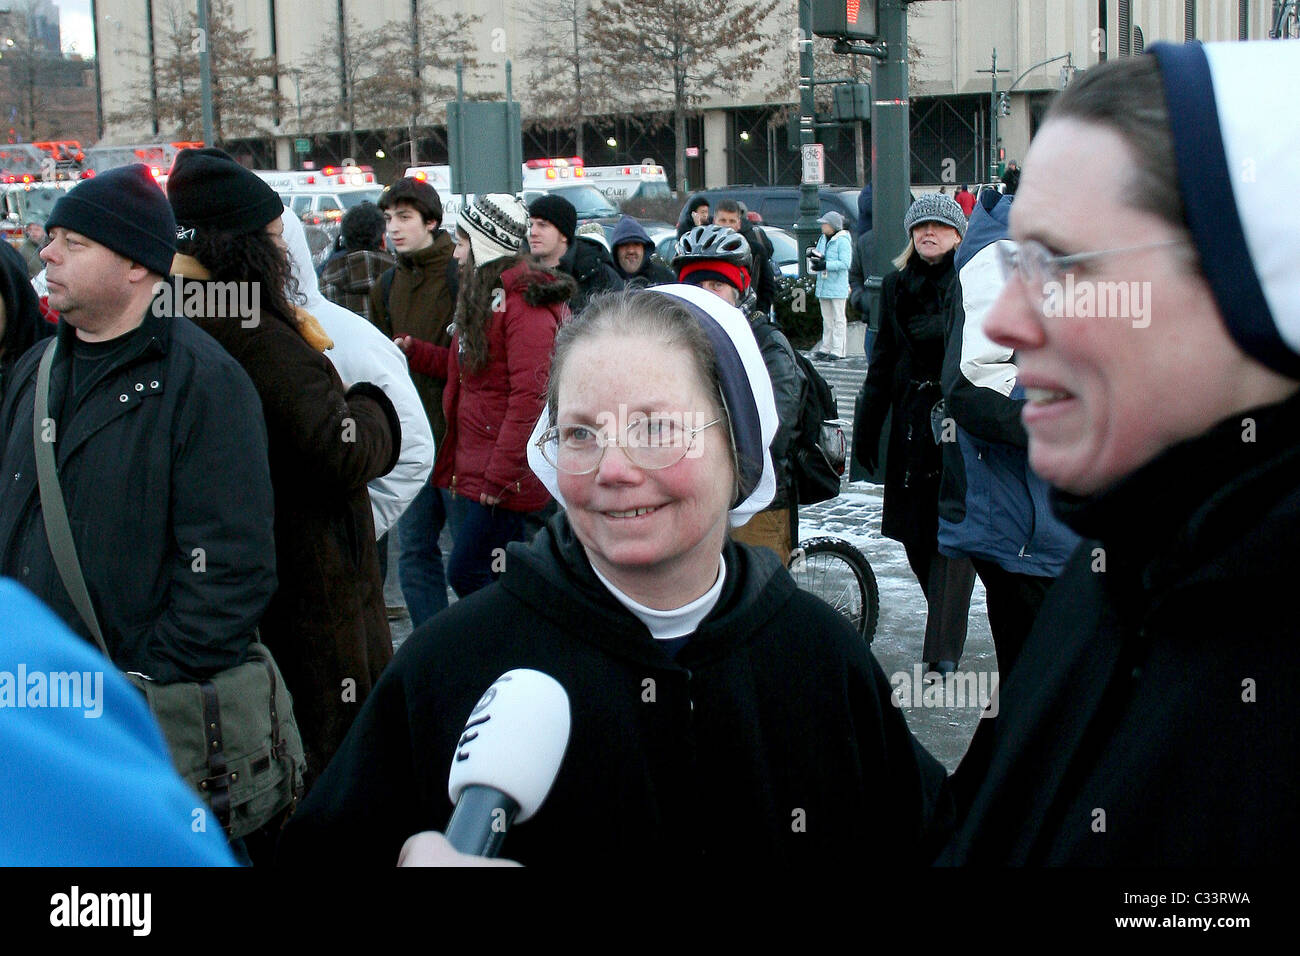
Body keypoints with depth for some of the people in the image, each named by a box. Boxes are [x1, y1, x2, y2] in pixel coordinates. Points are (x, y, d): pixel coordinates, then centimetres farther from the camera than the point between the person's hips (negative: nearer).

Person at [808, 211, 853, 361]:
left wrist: (825, 264, -25)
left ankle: (837, 351, 1)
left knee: (838, 319, -1)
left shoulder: (842, 241, -13)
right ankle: (825, 348, 21)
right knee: (827, 319, 14)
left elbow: (845, 263, -20)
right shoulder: (823, 239, 11)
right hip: (823, 285, 8)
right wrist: (814, 255, -3)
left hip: (837, 286, -8)